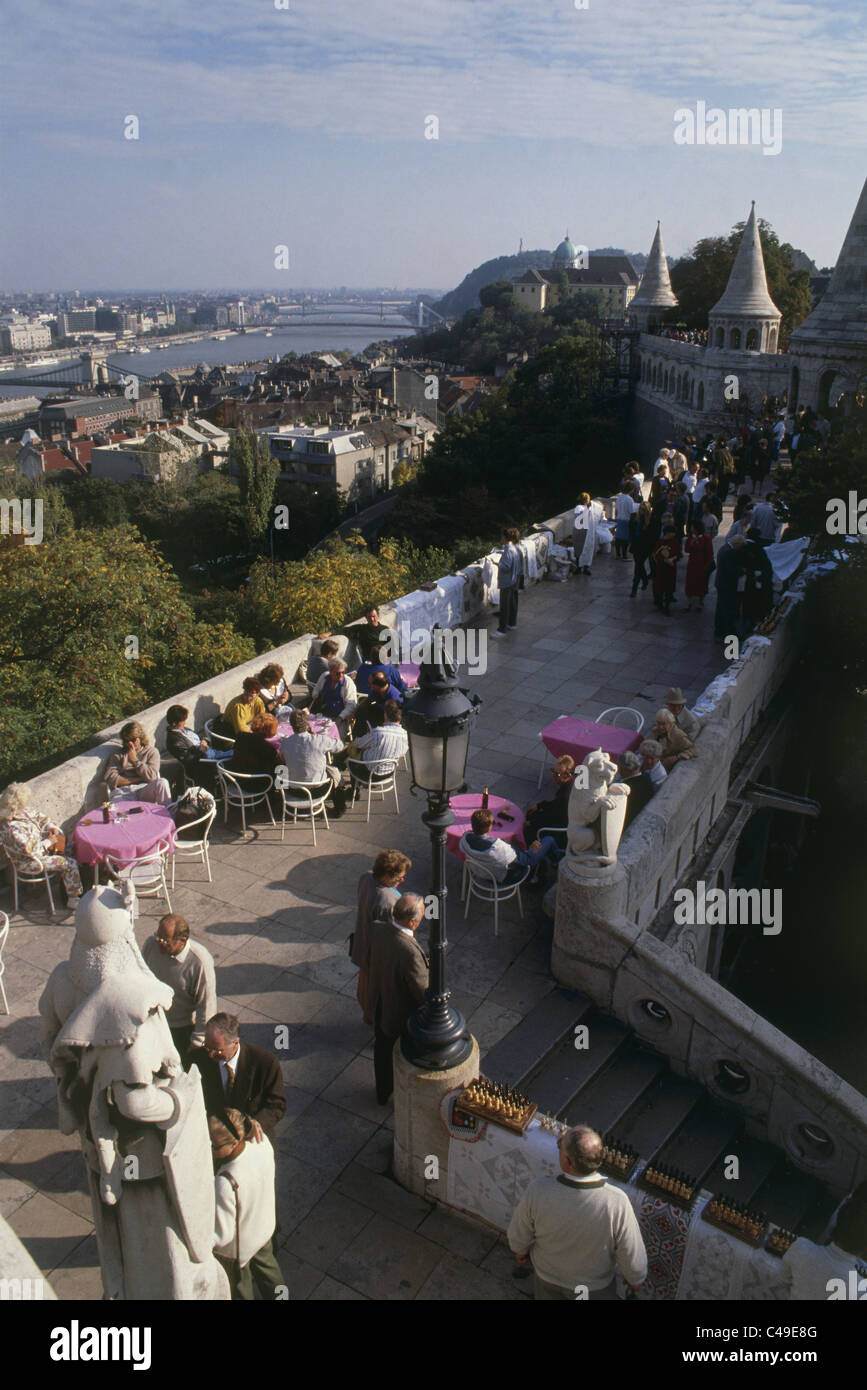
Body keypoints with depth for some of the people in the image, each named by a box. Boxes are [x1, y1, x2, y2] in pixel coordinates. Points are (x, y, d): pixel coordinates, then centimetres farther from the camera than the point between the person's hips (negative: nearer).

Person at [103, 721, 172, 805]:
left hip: (144, 790, 0)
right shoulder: (118, 755, 19)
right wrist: (137, 779, -1)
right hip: (123, 791, 0)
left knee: (162, 783, -34)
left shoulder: (151, 751, 16)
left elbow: (151, 776, 1)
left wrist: (135, 760, 0)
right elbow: (109, 778, 2)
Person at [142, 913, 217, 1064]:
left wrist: (197, 1042, -16)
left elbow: (207, 1005, -22)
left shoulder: (200, 962, -33)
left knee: (183, 1072, 20)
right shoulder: (151, 944, -21)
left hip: (183, 1028, -4)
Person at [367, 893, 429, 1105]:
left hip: (378, 1006, 6)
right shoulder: (410, 952, -41)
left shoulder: (376, 929, -21)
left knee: (382, 1049, 30)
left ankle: (383, 1092, 54)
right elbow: (423, 992, -27)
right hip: (402, 1016, -6)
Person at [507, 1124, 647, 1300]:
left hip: (547, 1278, 1)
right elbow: (634, 1259, -23)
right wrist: (634, 1279, 0)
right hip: (595, 1288, 0)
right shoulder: (617, 1203, -39)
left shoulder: (537, 1191, -36)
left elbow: (517, 1236, -16)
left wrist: (521, 1251, 8)